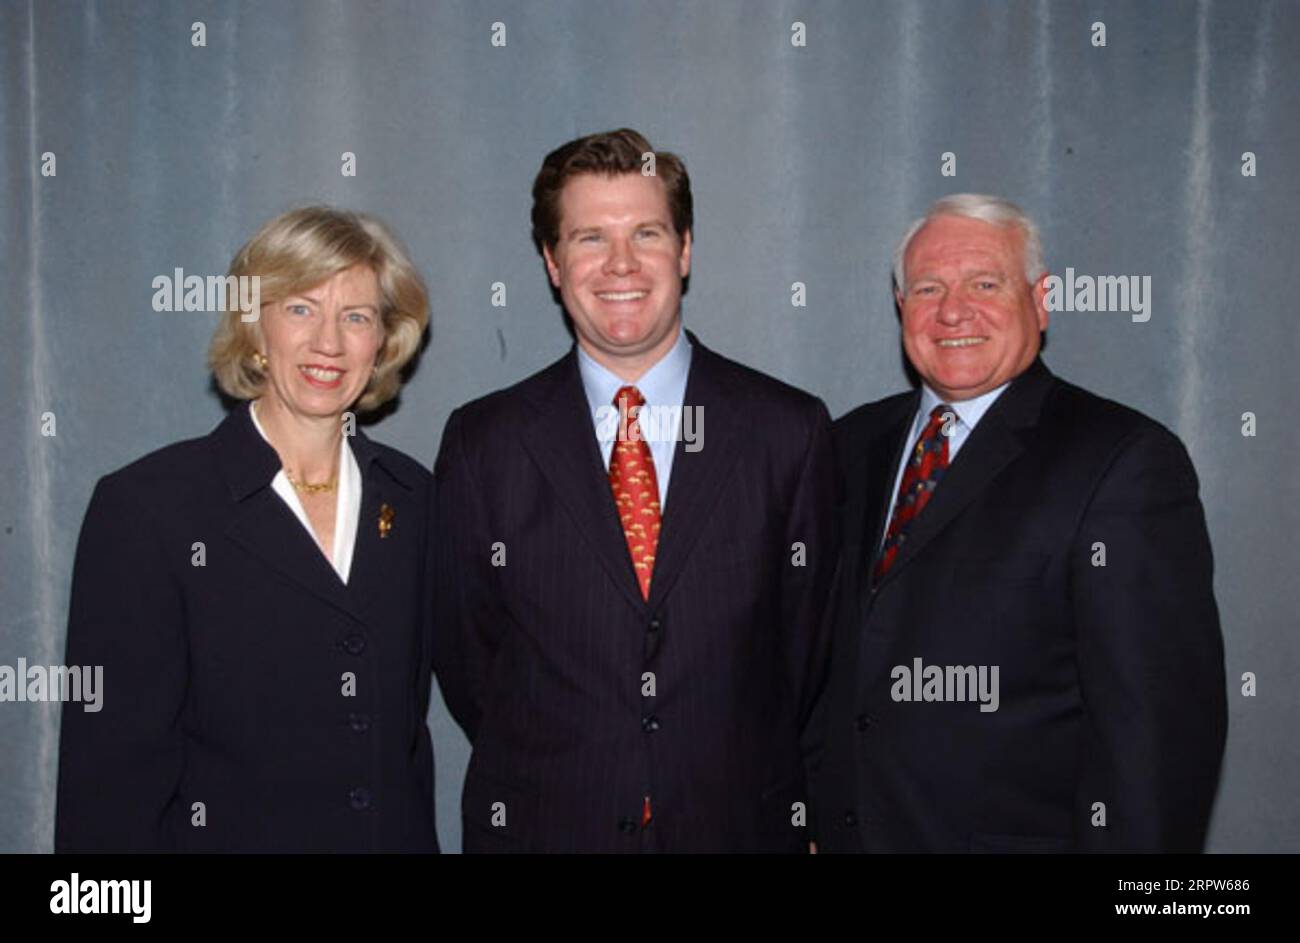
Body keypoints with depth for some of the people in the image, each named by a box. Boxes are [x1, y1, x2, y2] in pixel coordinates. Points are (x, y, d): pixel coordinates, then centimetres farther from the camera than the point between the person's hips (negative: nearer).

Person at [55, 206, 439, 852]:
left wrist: (418, 833, 2)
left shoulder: (411, 498, 3)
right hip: (222, 830, -3)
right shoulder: (146, 505, -11)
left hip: (397, 832, 4)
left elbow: (409, 712, 8)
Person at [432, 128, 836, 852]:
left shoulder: (791, 431, -4)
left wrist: (752, 780, -2)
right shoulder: (482, 443, -3)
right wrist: (549, 772, -1)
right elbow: (464, 655, 3)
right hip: (542, 826, 0)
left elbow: (810, 640, 1)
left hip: (742, 823, 0)